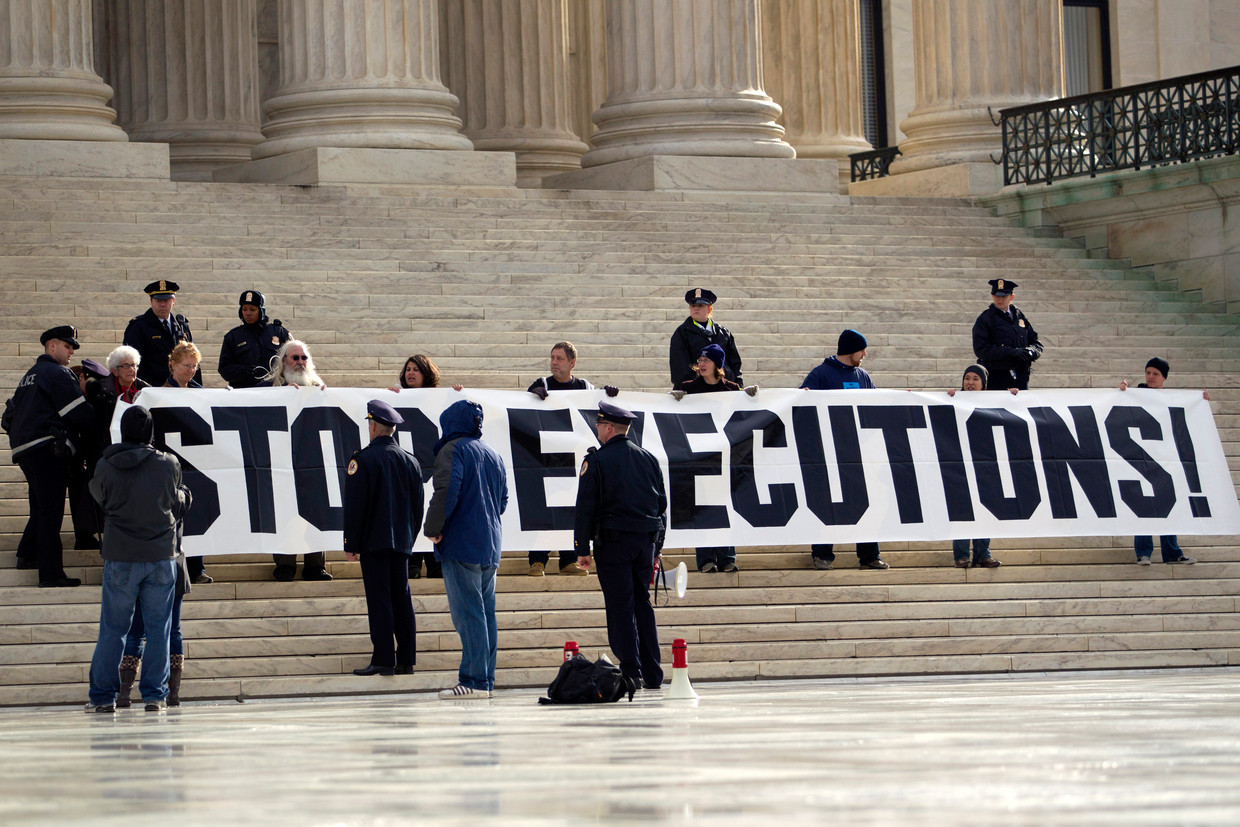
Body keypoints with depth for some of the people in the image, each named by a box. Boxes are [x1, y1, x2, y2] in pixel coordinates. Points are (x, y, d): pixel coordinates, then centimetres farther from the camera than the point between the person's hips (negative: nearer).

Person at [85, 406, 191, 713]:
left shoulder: (105, 467, -4)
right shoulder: (168, 464, -5)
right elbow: (178, 506, 8)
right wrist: (184, 493, 29)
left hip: (119, 558, 0)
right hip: (162, 555, 0)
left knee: (113, 629, 6)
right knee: (158, 627, 7)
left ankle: (103, 695, 7)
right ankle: (155, 693, 4)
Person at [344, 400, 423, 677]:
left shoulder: (363, 459, -9)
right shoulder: (410, 460, 10)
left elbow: (354, 505, -10)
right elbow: (418, 505, 15)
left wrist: (351, 544, -5)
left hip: (374, 540, -6)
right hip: (402, 540, 6)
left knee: (379, 600, -7)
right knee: (402, 599, 7)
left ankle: (383, 659, -11)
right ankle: (406, 660, 7)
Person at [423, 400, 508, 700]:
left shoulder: (453, 450, -8)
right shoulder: (492, 454, 17)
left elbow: (447, 492, -19)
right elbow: (503, 499, 20)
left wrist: (433, 529, -10)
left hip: (461, 543, -8)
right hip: (490, 545, 8)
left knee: (468, 613, -10)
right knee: (485, 613, 9)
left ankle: (475, 681, -13)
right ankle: (485, 679, 10)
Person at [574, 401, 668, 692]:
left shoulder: (597, 461, -6)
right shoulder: (649, 459, 12)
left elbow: (585, 508, -9)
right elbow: (662, 504, 15)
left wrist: (582, 548, -5)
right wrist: (656, 545, 20)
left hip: (613, 541, -5)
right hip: (646, 540, 5)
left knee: (620, 605, -4)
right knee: (643, 604, 10)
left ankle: (631, 671, -10)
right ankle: (653, 675, 8)